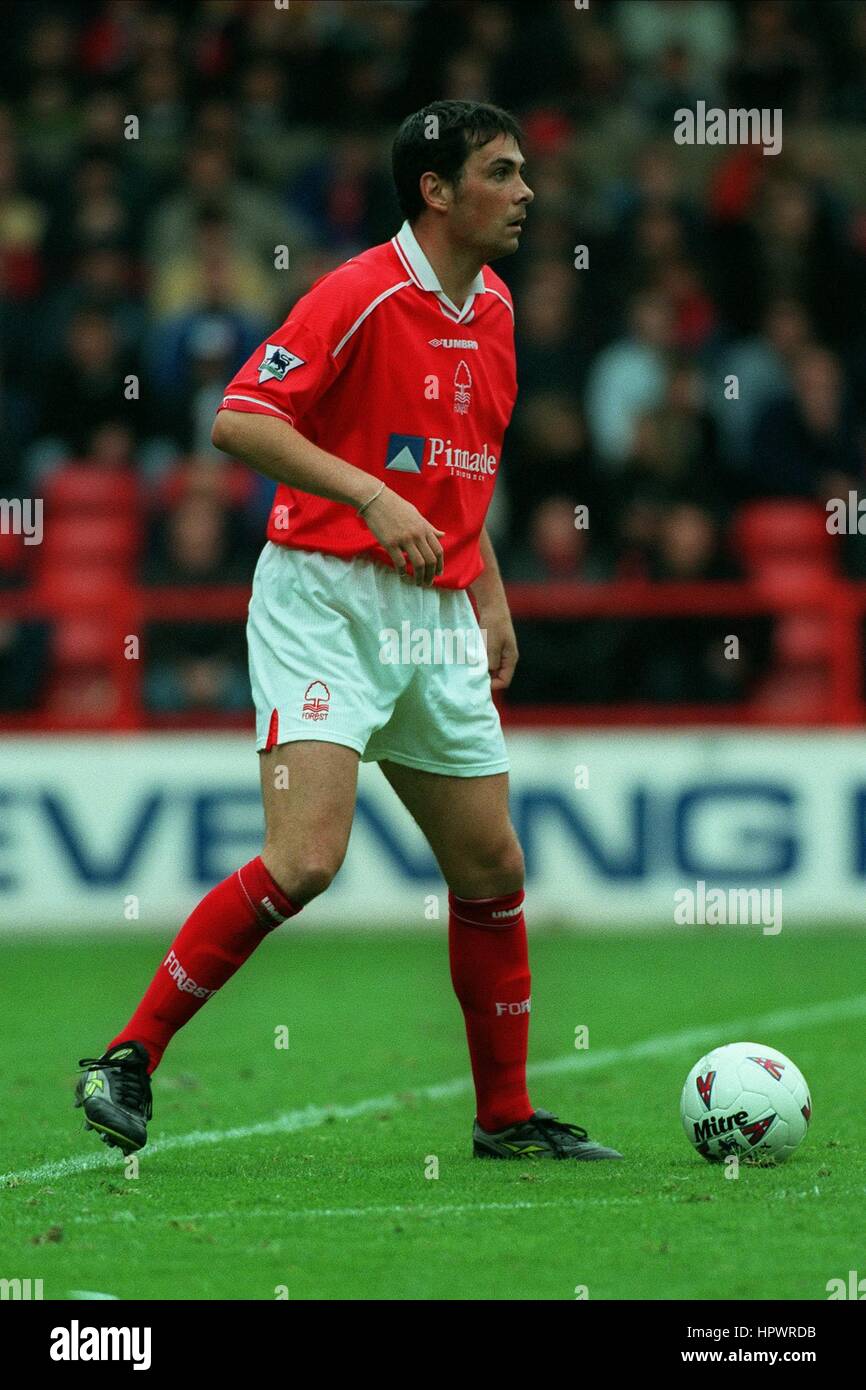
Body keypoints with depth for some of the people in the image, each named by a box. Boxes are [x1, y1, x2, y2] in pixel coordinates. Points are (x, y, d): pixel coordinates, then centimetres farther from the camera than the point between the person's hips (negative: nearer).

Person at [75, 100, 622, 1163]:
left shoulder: (492, 308, 13)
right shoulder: (360, 295, -13)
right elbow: (240, 420, -19)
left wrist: (492, 599, 19)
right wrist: (372, 496, -28)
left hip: (436, 620, 8)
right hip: (325, 599, -8)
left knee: (491, 870, 9)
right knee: (306, 857, -20)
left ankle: (507, 1117, 21)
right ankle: (130, 1057, -10)